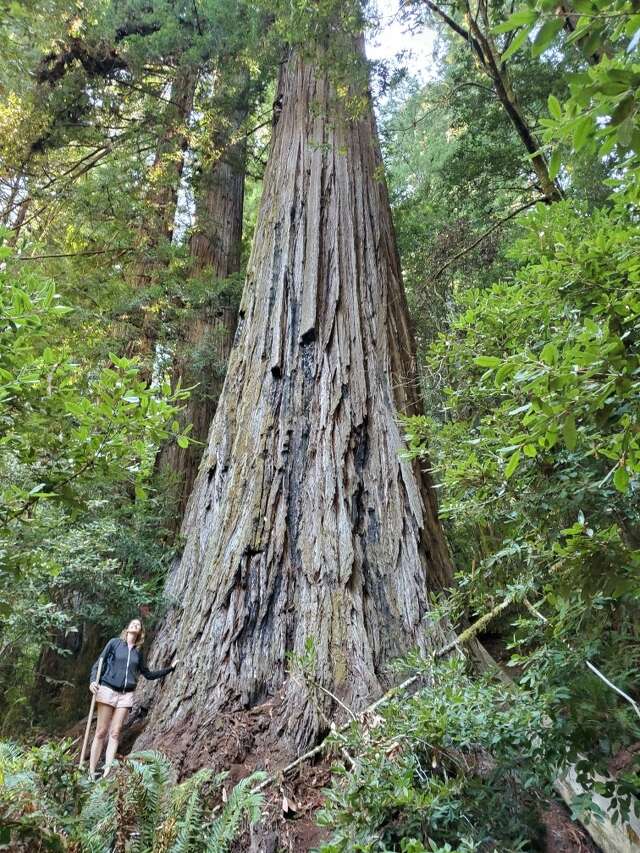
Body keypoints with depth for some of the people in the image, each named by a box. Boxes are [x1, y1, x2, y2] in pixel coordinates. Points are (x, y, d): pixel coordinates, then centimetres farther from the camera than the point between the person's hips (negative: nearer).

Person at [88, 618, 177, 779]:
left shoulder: (138, 651, 13)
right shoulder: (114, 642, 3)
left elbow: (148, 674, 21)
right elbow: (98, 663, 1)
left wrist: (170, 668, 20)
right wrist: (93, 680, -16)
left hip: (126, 694, 3)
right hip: (108, 690, -3)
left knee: (115, 733, -1)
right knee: (101, 732, -2)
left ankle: (107, 772, 1)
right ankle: (91, 772, 5)